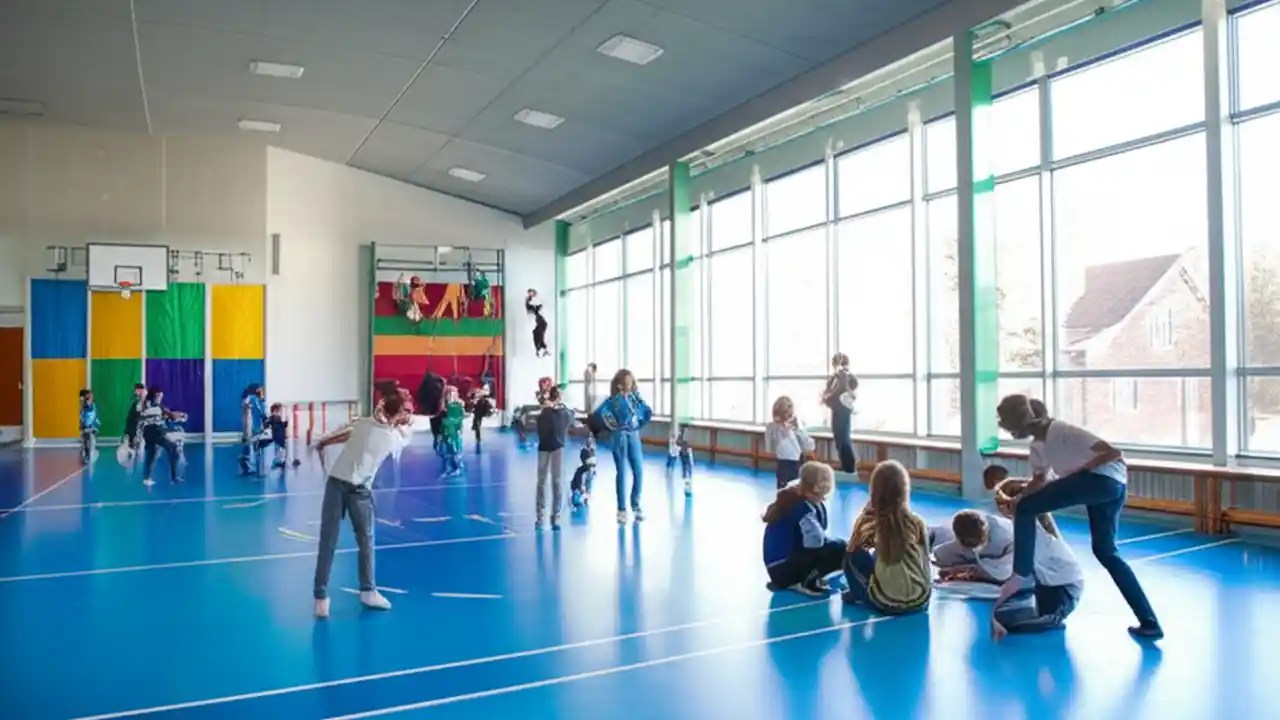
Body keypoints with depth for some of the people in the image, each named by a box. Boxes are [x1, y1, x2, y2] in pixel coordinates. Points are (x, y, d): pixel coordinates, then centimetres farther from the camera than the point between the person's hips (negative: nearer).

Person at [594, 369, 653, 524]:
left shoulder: (636, 397, 8)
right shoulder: (614, 399, -4)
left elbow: (648, 412, 16)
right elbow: (600, 412, -17)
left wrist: (640, 424, 9)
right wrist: (610, 425, -11)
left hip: (634, 436, 4)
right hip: (620, 436, -4)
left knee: (639, 471, -1)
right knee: (622, 473, -1)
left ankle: (636, 505, 16)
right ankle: (622, 509, 5)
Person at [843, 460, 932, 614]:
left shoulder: (869, 522, -12)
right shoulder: (917, 522, -7)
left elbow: (851, 549, 7)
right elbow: (925, 561, 7)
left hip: (885, 603, -3)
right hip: (920, 599, 3)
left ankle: (858, 595, 23)